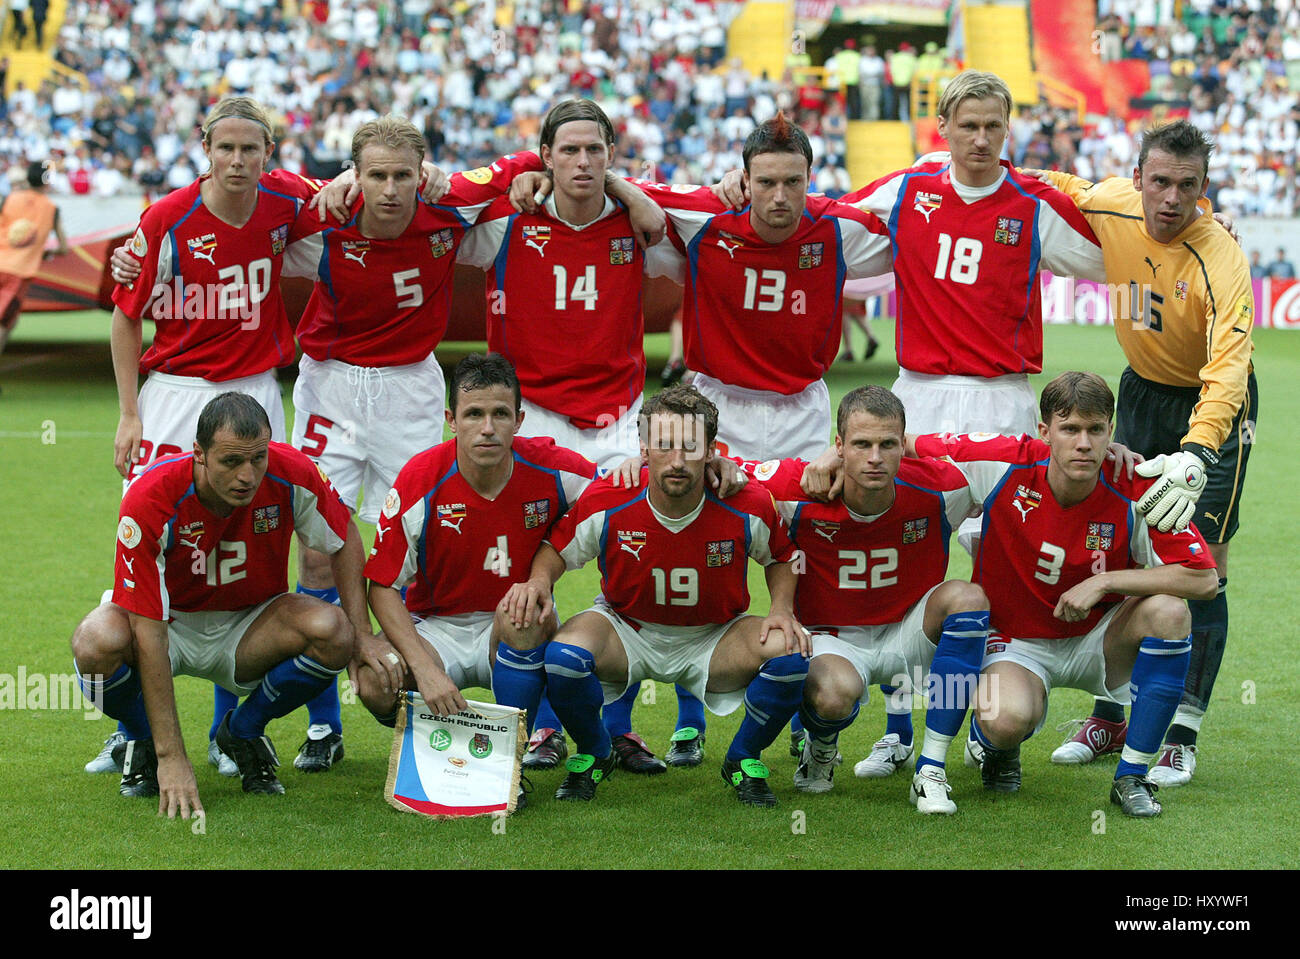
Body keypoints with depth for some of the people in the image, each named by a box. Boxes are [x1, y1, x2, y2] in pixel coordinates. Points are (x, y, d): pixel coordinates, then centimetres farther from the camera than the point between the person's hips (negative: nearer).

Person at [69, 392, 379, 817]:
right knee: (99, 641, -36)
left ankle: (243, 730, 1)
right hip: (170, 626, -2)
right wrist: (171, 758, -35)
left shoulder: (292, 474, -22)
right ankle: (142, 742, 0)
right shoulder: (150, 500, -31)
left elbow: (345, 541, 0)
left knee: (332, 631, -28)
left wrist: (362, 637, -12)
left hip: (248, 627, 2)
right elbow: (148, 633, -32)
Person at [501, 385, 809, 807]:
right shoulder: (606, 503, -21)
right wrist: (539, 581, -24)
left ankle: (744, 761, 3)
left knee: (788, 654, -28)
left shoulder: (748, 506, -19)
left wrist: (782, 609, -14)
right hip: (625, 629, 0)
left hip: (715, 637, 1)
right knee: (563, 657, -32)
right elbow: (557, 548, -2)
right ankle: (594, 755, 3)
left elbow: (780, 556, 4)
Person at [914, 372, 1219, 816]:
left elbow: (1203, 579, -21)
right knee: (1007, 721, -34)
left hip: (1097, 639, 2)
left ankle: (1132, 776, -15)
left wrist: (1104, 582, -26)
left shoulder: (1135, 492, -18)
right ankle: (994, 744, 10)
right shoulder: (1004, 465, -19)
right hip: (1016, 642, -2)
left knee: (1169, 611, -28)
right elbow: (908, 446, -5)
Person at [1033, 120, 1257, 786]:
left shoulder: (1220, 257, -31)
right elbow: (1060, 189, 8)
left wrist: (1196, 453, -56)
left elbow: (1228, 365, -43)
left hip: (1214, 406, -5)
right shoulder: (1110, 206, -17)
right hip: (1142, 390, 5)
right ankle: (1109, 718, 18)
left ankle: (1180, 736, -2)